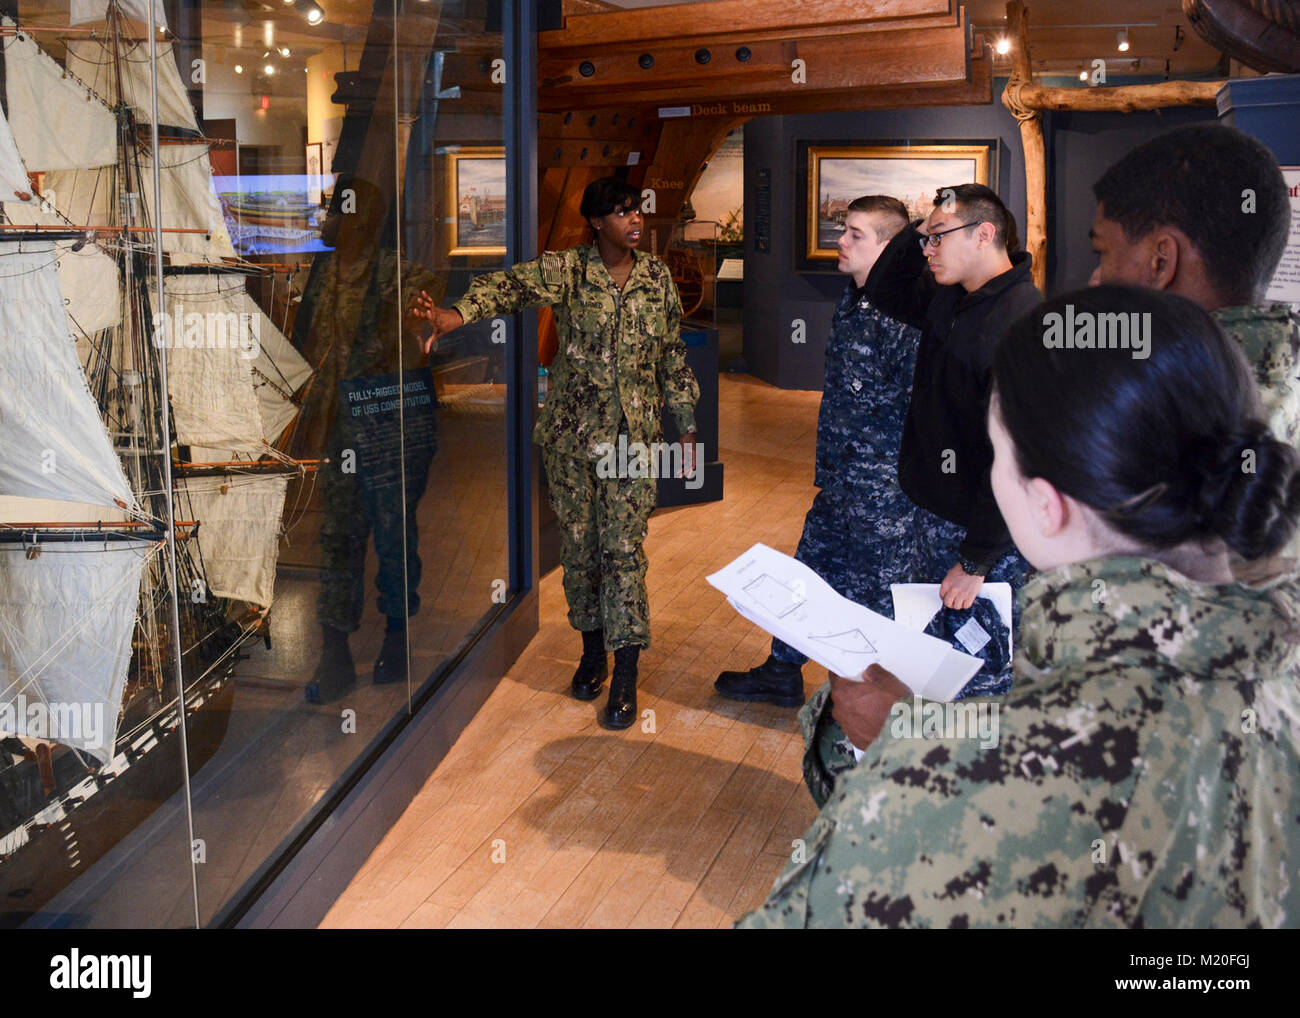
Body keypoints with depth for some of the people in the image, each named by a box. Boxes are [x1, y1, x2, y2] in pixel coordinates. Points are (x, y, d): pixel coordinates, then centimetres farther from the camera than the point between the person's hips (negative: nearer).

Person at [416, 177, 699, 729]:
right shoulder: (566, 269, -5)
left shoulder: (657, 277, 4)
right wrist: (458, 312, -43)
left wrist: (686, 424, 11)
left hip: (634, 433, 0)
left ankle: (626, 675, 2)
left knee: (624, 547, -4)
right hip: (571, 431, 0)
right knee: (578, 543, 9)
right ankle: (592, 648, 28)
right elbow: (513, 285, -24)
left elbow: (673, 356, 11)